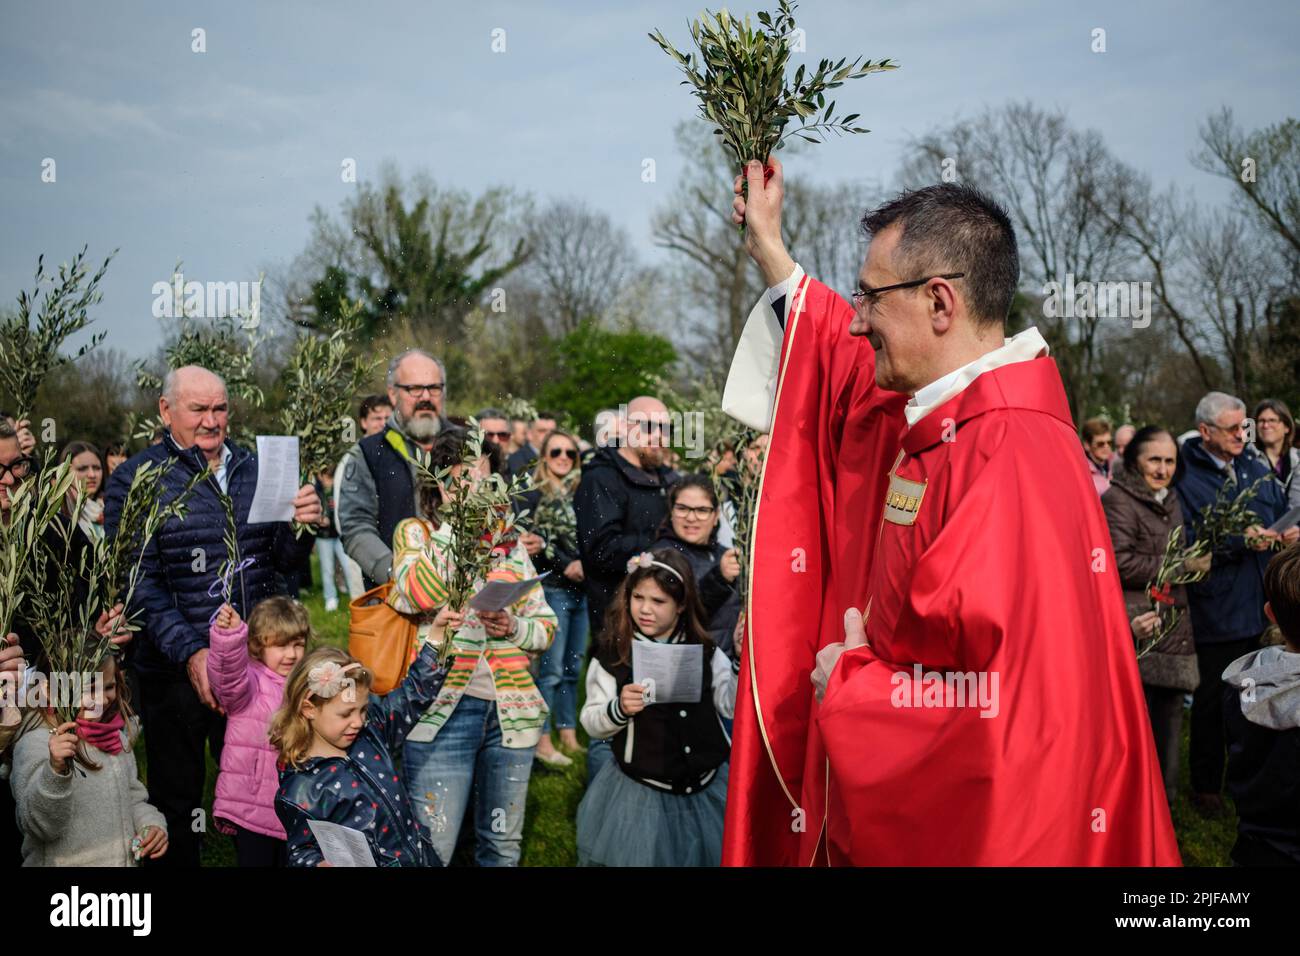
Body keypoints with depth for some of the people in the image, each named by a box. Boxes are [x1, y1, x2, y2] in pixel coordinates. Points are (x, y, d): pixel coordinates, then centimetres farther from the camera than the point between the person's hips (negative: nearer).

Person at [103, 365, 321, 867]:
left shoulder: (254, 469, 8)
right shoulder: (135, 481, -5)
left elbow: (282, 561, 9)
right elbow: (139, 584, -12)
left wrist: (301, 526, -14)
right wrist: (190, 652, -23)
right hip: (176, 671, -3)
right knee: (177, 801, 10)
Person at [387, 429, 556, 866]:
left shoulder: (509, 540, 13)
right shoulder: (416, 532, 3)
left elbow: (547, 625, 14)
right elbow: (420, 594, -19)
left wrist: (516, 629, -8)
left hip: (510, 709, 4)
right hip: (442, 710, -4)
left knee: (502, 847, 13)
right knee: (432, 848, -3)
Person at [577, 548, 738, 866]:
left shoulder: (704, 652, 1)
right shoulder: (612, 655, -7)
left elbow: (731, 704, 4)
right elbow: (591, 722, -6)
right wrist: (619, 709, -26)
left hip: (705, 788, 3)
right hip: (640, 791, -2)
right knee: (640, 856, 5)